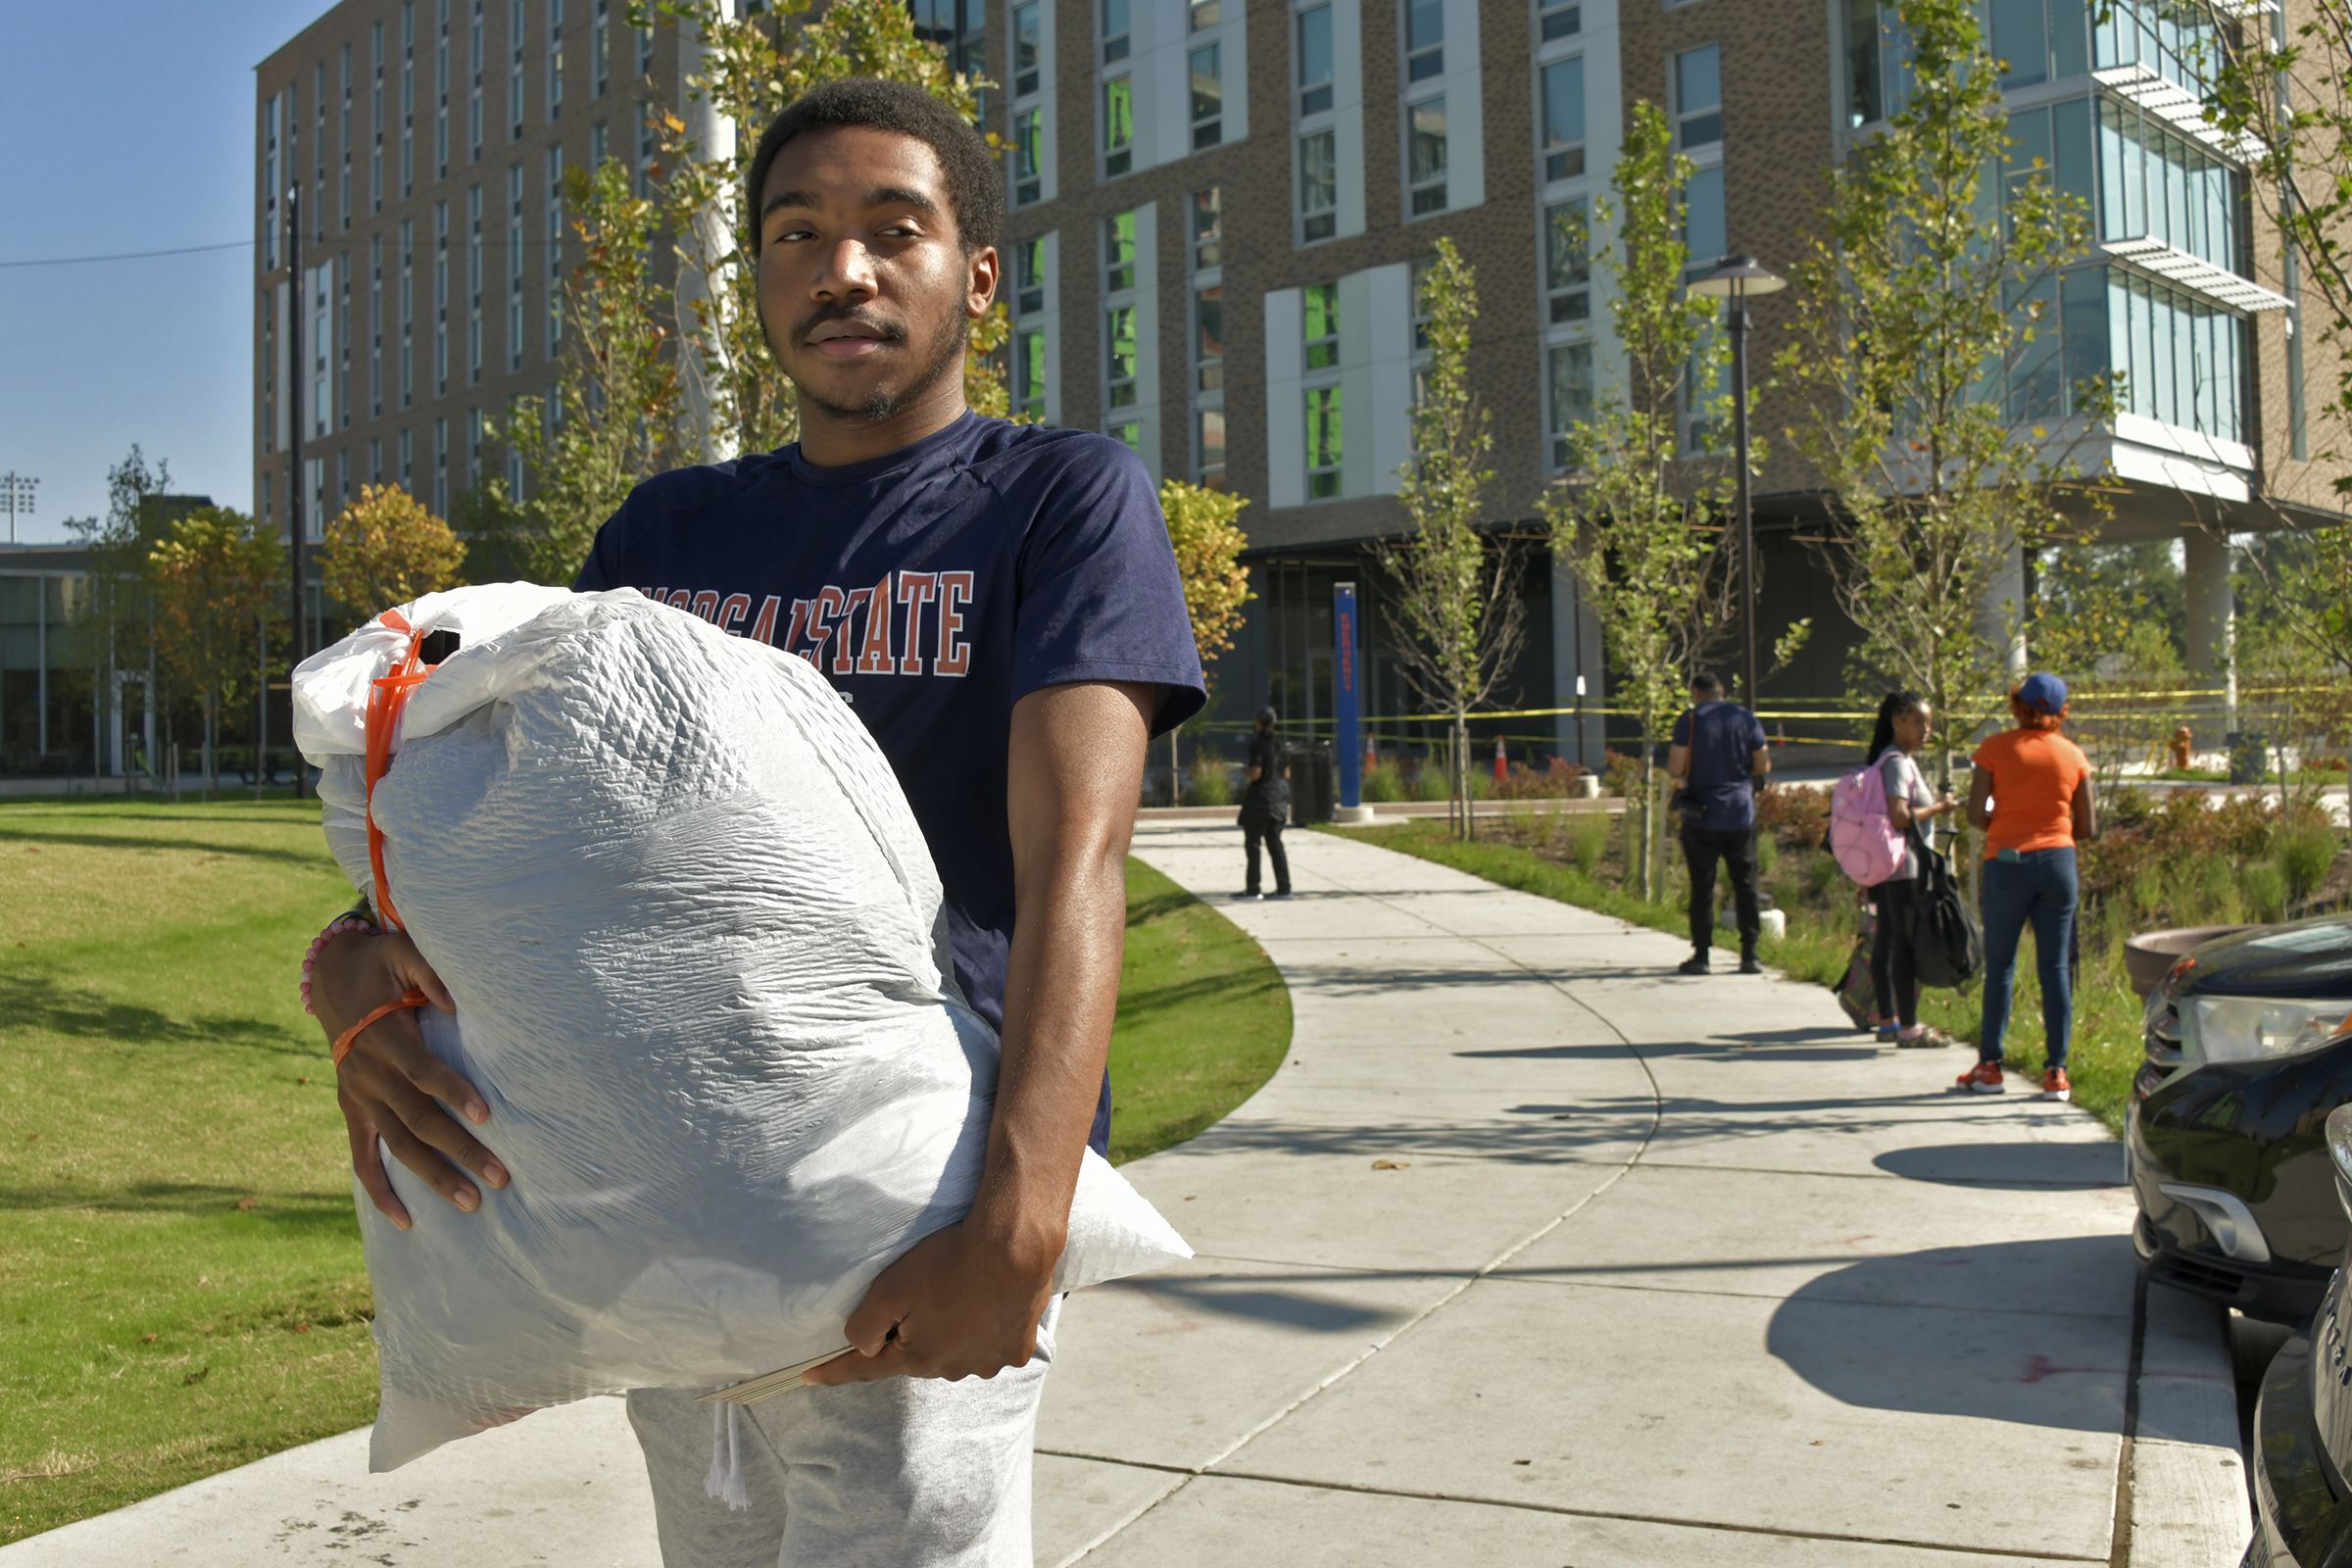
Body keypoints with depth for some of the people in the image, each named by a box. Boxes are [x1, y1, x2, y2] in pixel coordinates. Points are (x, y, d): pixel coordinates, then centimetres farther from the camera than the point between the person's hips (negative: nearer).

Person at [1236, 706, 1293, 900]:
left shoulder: (1257, 743, -15)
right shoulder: (1280, 742, 7)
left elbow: (1255, 773, -20)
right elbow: (1286, 773, 11)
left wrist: (1248, 772, 0)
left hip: (1260, 797, -7)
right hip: (1279, 797, 7)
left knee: (1253, 842, 1)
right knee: (1275, 843, 11)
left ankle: (1253, 889, 1)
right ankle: (1284, 888, 9)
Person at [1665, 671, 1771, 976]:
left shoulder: (1690, 720, -6)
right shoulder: (1745, 717, 3)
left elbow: (1674, 771, -12)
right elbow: (1763, 766, 5)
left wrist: (1678, 780, 10)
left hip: (1702, 817, -2)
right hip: (1741, 815, 2)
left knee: (1702, 886, 5)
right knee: (1746, 885, 8)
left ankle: (1700, 954, 7)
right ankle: (1749, 954, 7)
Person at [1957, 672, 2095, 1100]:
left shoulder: (1996, 748, -3)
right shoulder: (2073, 755, 4)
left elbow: (1976, 814, -7)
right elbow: (2088, 828, 4)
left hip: (2007, 862, -2)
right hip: (2058, 861, 2)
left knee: (2000, 966, 7)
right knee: (2055, 966, 4)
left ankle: (1989, 1066, 10)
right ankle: (2056, 1072, 3)